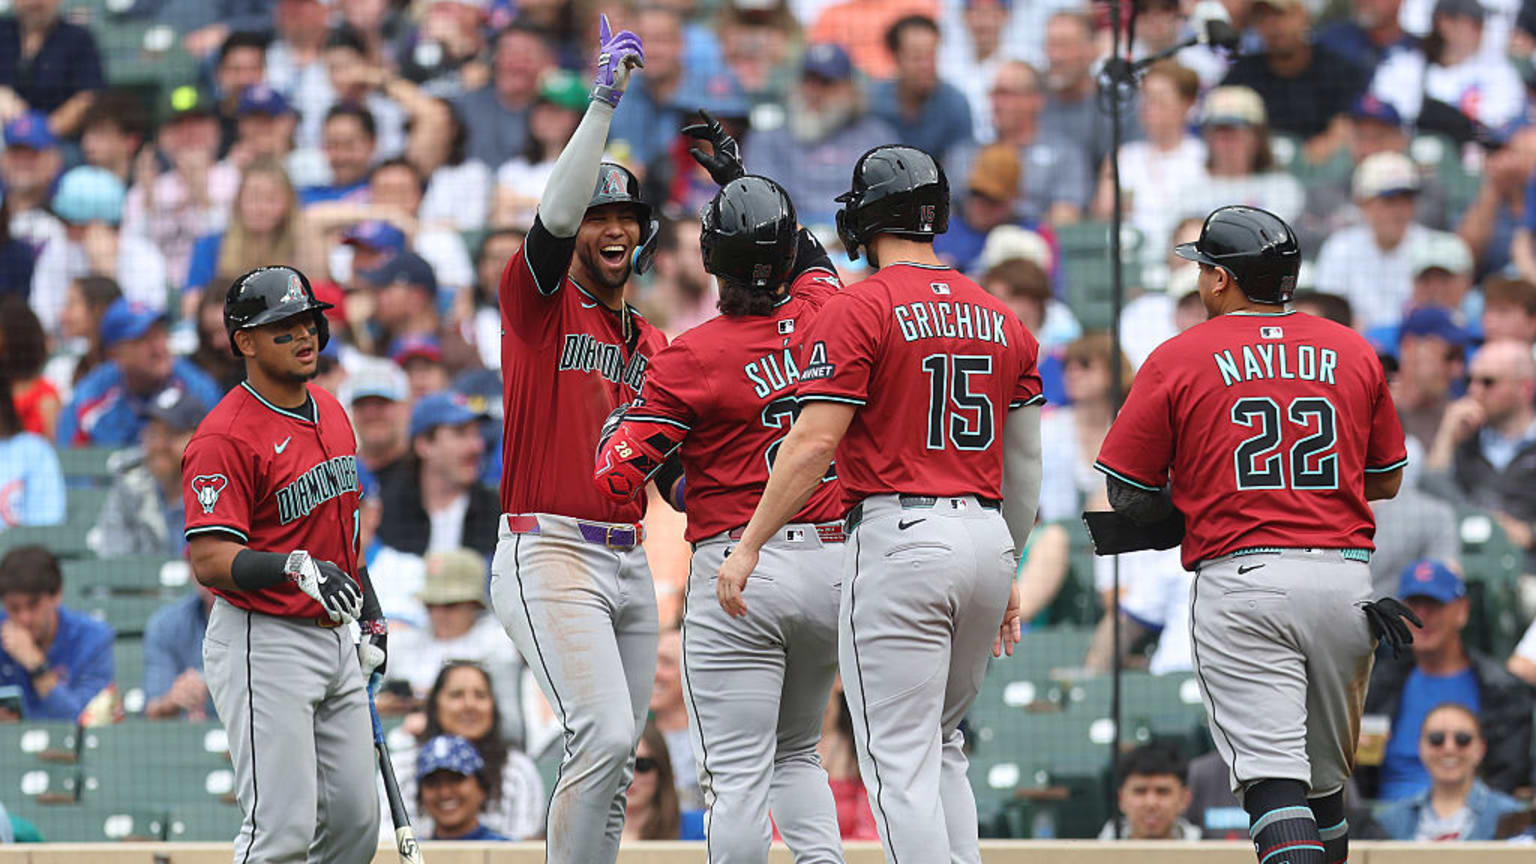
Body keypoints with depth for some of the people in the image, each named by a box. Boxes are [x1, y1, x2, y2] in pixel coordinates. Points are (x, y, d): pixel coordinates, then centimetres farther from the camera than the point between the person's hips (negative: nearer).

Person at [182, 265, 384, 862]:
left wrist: (370, 610, 23)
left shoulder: (329, 411, 12)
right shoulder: (225, 436, -16)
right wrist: (296, 569, -36)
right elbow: (209, 559, -23)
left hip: (335, 635, 9)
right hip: (264, 644, -9)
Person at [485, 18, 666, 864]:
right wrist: (605, 99, -21)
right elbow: (556, 213, -19)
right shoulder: (538, 303, 0)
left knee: (612, 765, 7)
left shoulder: (653, 343, 19)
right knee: (606, 733, -21)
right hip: (549, 552, -7)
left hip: (628, 563, 7)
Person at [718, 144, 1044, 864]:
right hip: (986, 536, 7)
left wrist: (748, 546, -8)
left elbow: (814, 441, -13)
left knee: (899, 759, -6)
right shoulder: (1001, 319, 14)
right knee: (940, 745, 20)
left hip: (898, 539, -7)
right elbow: (1026, 463, 18)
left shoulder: (857, 310, -6)